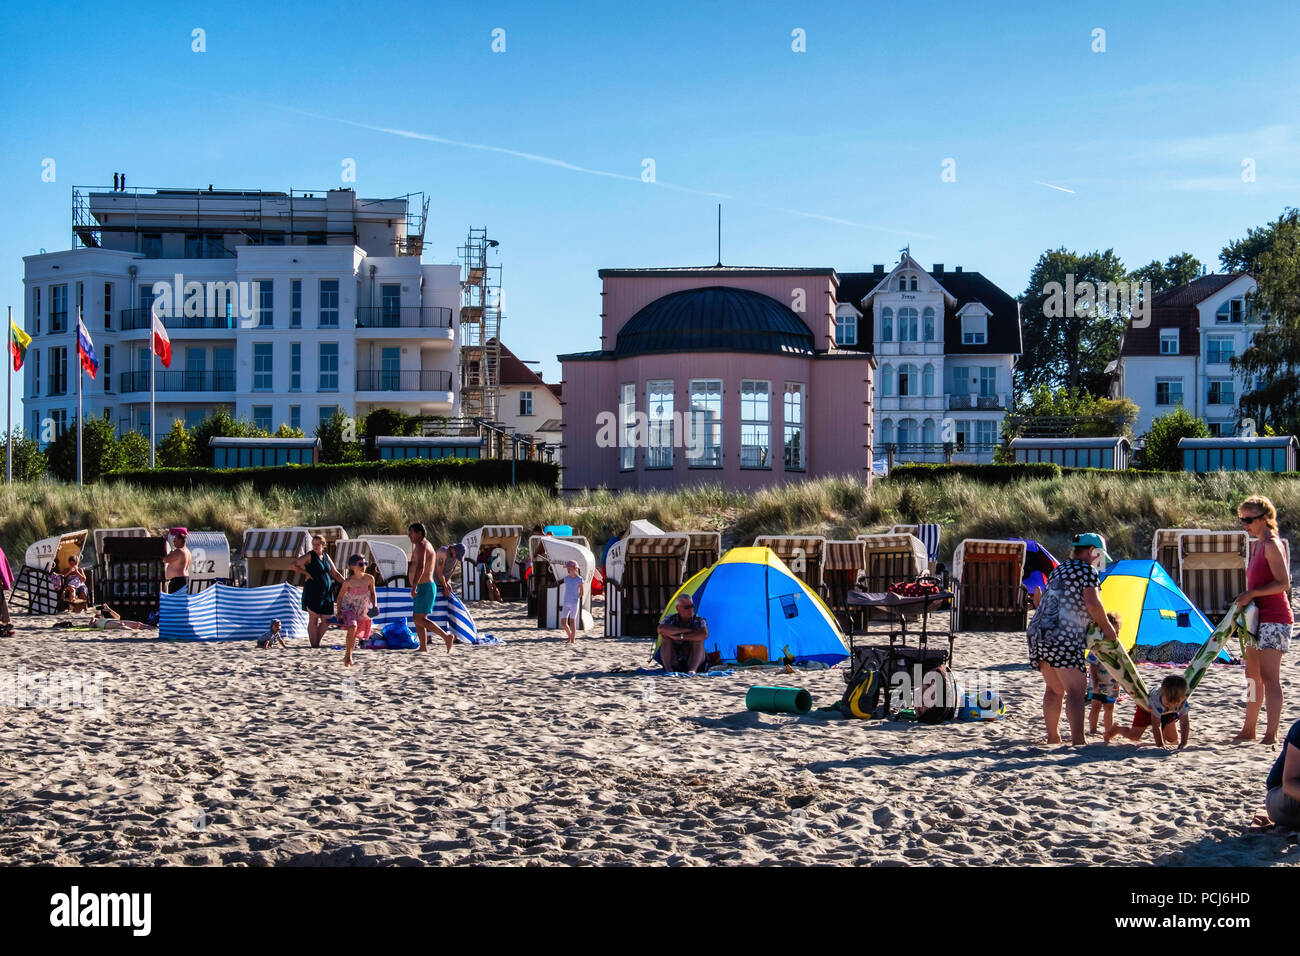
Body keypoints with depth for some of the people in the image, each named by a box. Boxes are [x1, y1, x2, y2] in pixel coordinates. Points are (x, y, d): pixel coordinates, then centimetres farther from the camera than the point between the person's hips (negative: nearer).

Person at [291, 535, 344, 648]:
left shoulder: (326, 556, 14)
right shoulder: (309, 556, -4)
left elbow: (335, 573, 18)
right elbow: (294, 565, -11)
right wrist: (306, 573, -14)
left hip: (326, 593, 6)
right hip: (313, 592, -6)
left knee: (327, 620, 5)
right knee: (313, 620, -3)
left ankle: (317, 642, 19)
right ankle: (314, 646, -1)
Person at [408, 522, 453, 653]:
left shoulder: (421, 545, -14)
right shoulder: (426, 545, 19)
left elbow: (421, 566, -30)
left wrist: (414, 586, -35)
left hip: (424, 587, -11)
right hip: (424, 587, 11)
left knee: (418, 619, -13)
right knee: (417, 619, 11)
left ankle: (446, 637, -17)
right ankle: (424, 647, 10)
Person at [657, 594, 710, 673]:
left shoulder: (698, 621, -4)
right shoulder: (671, 620, -1)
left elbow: (705, 634, -28)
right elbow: (661, 630, -25)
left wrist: (681, 637, -28)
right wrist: (685, 630, -25)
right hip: (674, 664, 1)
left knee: (698, 639, -24)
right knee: (666, 637, -19)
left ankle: (693, 669, -35)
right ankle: (668, 669, -24)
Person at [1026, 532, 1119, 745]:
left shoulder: (1058, 571, 26)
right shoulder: (1087, 570, 0)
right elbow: (1092, 603, -13)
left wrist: (1096, 624, 25)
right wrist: (1107, 627, 0)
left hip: (1038, 633, 8)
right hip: (1063, 638, -8)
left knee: (1054, 689, 17)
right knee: (1076, 691, -12)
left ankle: (1053, 737, 21)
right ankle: (1077, 741, -22)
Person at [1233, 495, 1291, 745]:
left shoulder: (1272, 545, -13)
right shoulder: (1258, 545, 16)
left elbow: (1283, 583, -19)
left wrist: (1251, 594, -18)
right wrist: (1244, 603, 14)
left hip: (1274, 618, -10)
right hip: (1258, 617, 10)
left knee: (1269, 677, -12)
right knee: (1253, 676, 14)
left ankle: (1272, 734, -12)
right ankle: (1248, 730, 22)